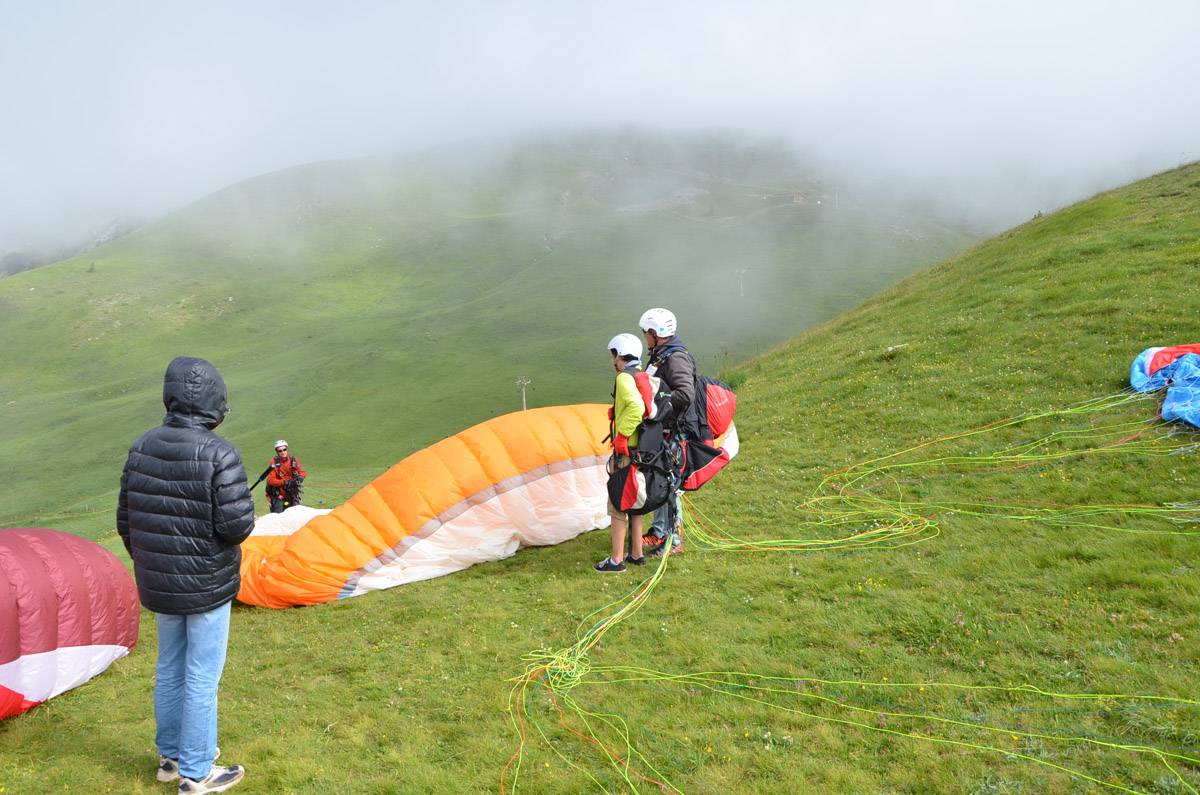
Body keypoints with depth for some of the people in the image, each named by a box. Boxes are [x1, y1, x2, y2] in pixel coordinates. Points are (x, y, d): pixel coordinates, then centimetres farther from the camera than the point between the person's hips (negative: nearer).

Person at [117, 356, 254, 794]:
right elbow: (237, 525, -24)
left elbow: (126, 520, 4)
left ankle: (170, 756, 38)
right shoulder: (219, 455, -23)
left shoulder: (142, 448, -2)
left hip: (159, 587, 6)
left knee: (169, 670, 21)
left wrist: (147, 565, 18)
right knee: (202, 679, 7)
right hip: (208, 587, -6)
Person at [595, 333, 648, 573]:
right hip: (641, 450, 9)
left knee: (617, 504, 1)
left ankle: (617, 560, 7)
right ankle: (636, 554, 26)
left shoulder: (624, 378, -16)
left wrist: (621, 436, -24)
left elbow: (636, 407, -33)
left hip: (626, 452, -9)